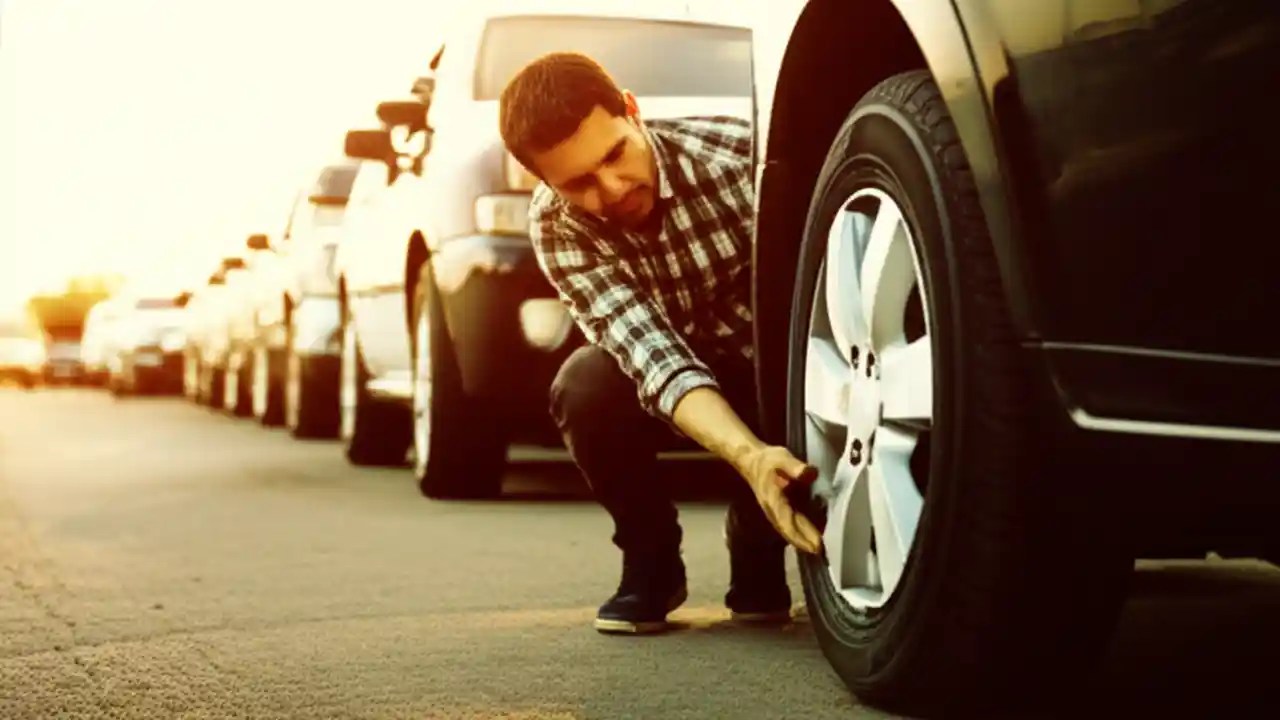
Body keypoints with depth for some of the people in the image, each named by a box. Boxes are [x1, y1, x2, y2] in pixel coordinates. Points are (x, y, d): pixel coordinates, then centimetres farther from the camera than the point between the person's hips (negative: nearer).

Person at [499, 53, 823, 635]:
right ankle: (651, 562, -2)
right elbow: (657, 360, -35)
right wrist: (750, 456, -53)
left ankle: (757, 551, -3)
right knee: (586, 387, -31)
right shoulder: (557, 226, -23)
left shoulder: (739, 152, -27)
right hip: (674, 374, 1)